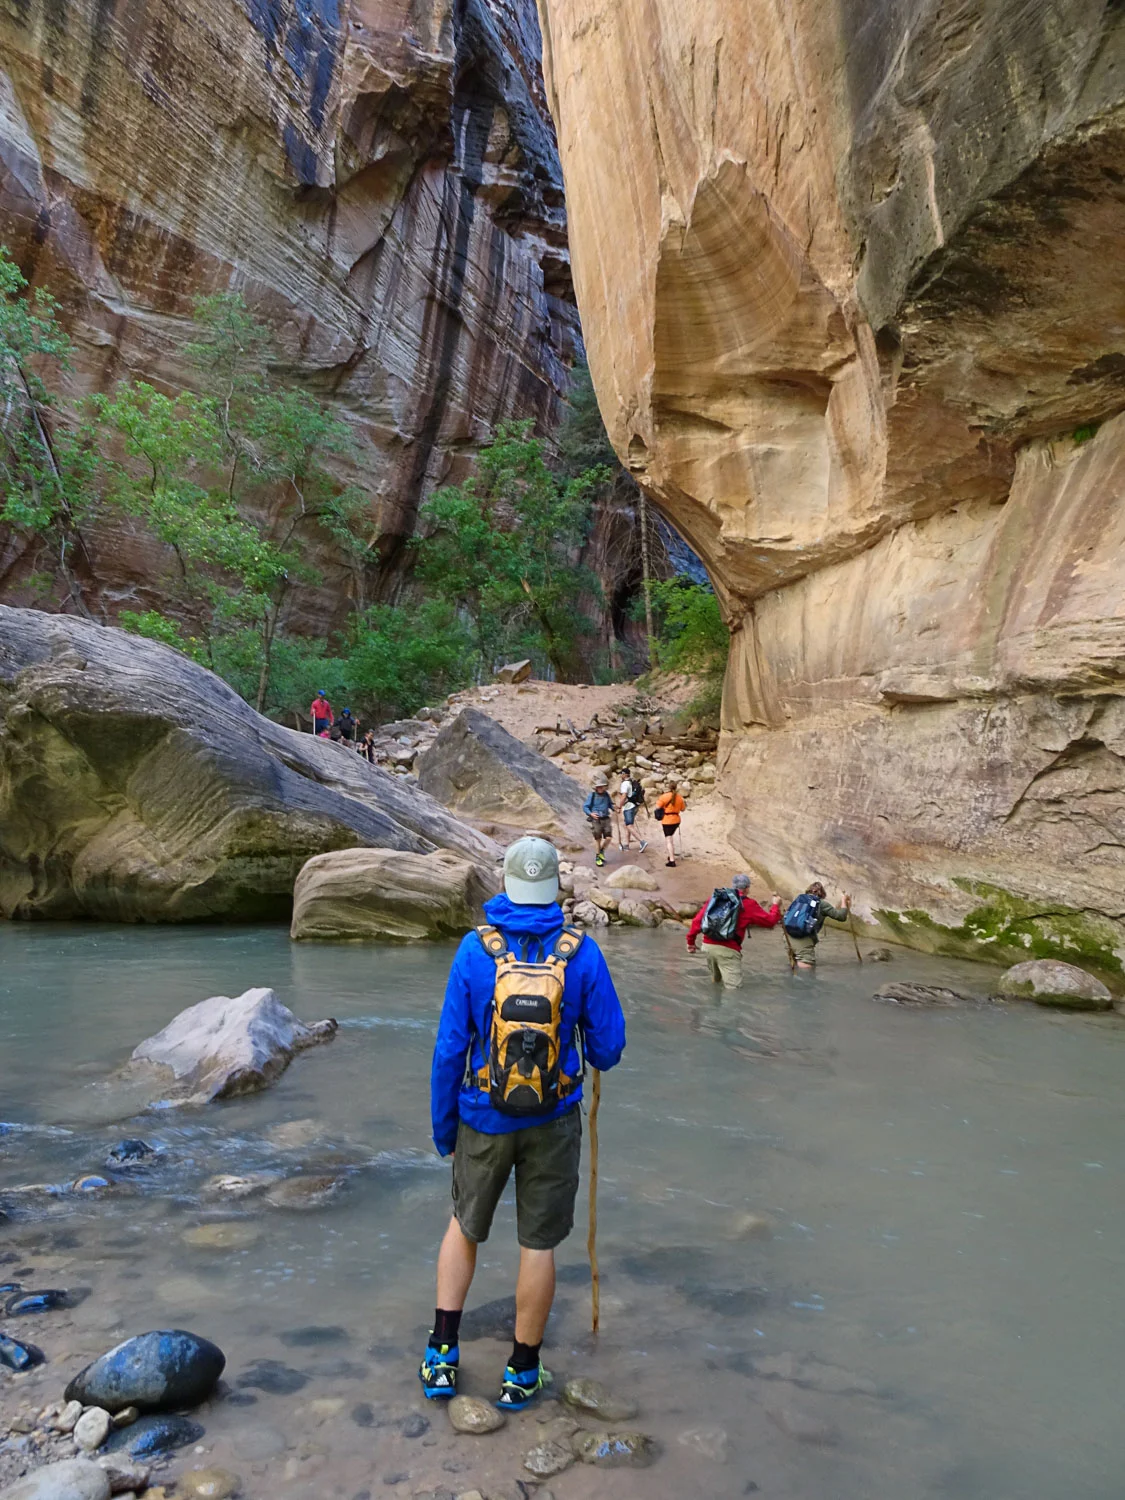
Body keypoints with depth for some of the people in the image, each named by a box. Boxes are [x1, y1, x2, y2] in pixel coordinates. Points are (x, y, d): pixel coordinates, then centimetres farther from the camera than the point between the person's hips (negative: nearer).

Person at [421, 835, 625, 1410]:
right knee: (538, 1244, 14)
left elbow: (450, 1048, -8)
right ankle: (522, 1372, 28)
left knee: (465, 1225, 23)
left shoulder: (475, 949, -13)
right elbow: (608, 1047, -6)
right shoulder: (581, 951, -12)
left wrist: (442, 1126, 4)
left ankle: (442, 1353, 26)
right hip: (553, 1121, 0)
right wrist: (594, 1056, 18)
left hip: (484, 1120, 1)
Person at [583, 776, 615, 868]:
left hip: (606, 819, 3)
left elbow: (610, 804, 24)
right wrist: (591, 814, -20)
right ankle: (597, 857, 17)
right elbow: (585, 806, -6)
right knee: (598, 838, 2)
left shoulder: (606, 795, 5)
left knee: (609, 837, -6)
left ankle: (602, 850, 22)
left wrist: (612, 811, 9)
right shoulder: (592, 795, -7)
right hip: (596, 819, -3)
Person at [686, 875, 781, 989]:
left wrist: (691, 941, 19)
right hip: (727, 950, -5)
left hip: (707, 945, 5)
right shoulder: (748, 905, 3)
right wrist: (775, 906, 28)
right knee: (733, 988, -8)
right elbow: (770, 921, 10)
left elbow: (698, 920, 10)